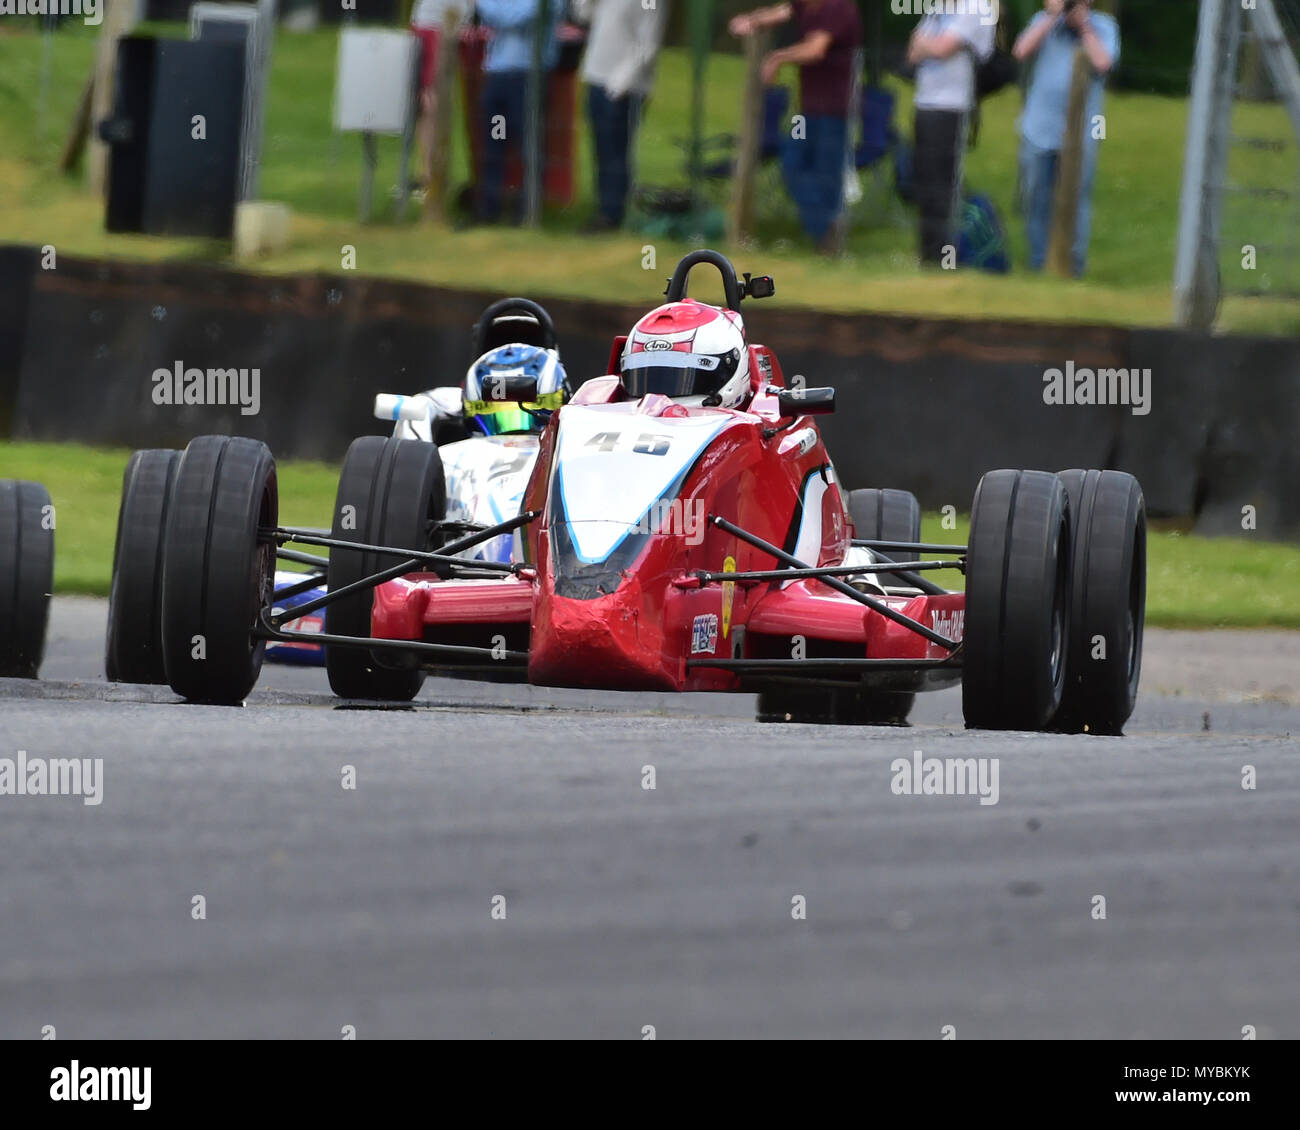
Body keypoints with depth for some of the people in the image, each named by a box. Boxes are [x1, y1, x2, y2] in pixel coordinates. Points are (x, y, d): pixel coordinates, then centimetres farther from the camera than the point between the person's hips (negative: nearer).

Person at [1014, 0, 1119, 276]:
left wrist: (1083, 25, -9)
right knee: (1036, 201, 7)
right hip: (1039, 129, 2)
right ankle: (1038, 264, 17)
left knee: (1077, 201, -2)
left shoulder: (1102, 27, 2)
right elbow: (1021, 51, -10)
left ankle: (1073, 268, 5)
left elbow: (1102, 63, -15)